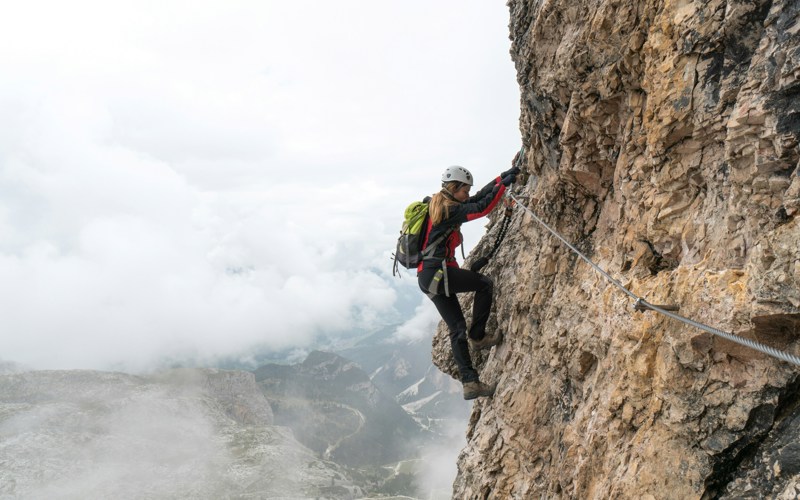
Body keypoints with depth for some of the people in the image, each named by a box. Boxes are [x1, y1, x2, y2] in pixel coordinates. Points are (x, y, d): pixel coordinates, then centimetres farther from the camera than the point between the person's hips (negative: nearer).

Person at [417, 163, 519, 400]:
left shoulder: (440, 204, 19)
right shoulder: (447, 209, -11)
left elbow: (478, 198, 20)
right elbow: (482, 208, -17)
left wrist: (502, 178, 15)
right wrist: (503, 185, -9)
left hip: (427, 277, 10)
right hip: (437, 273, -10)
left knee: (457, 328, 7)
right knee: (485, 284, 4)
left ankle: (470, 382, 8)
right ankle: (477, 336, 10)